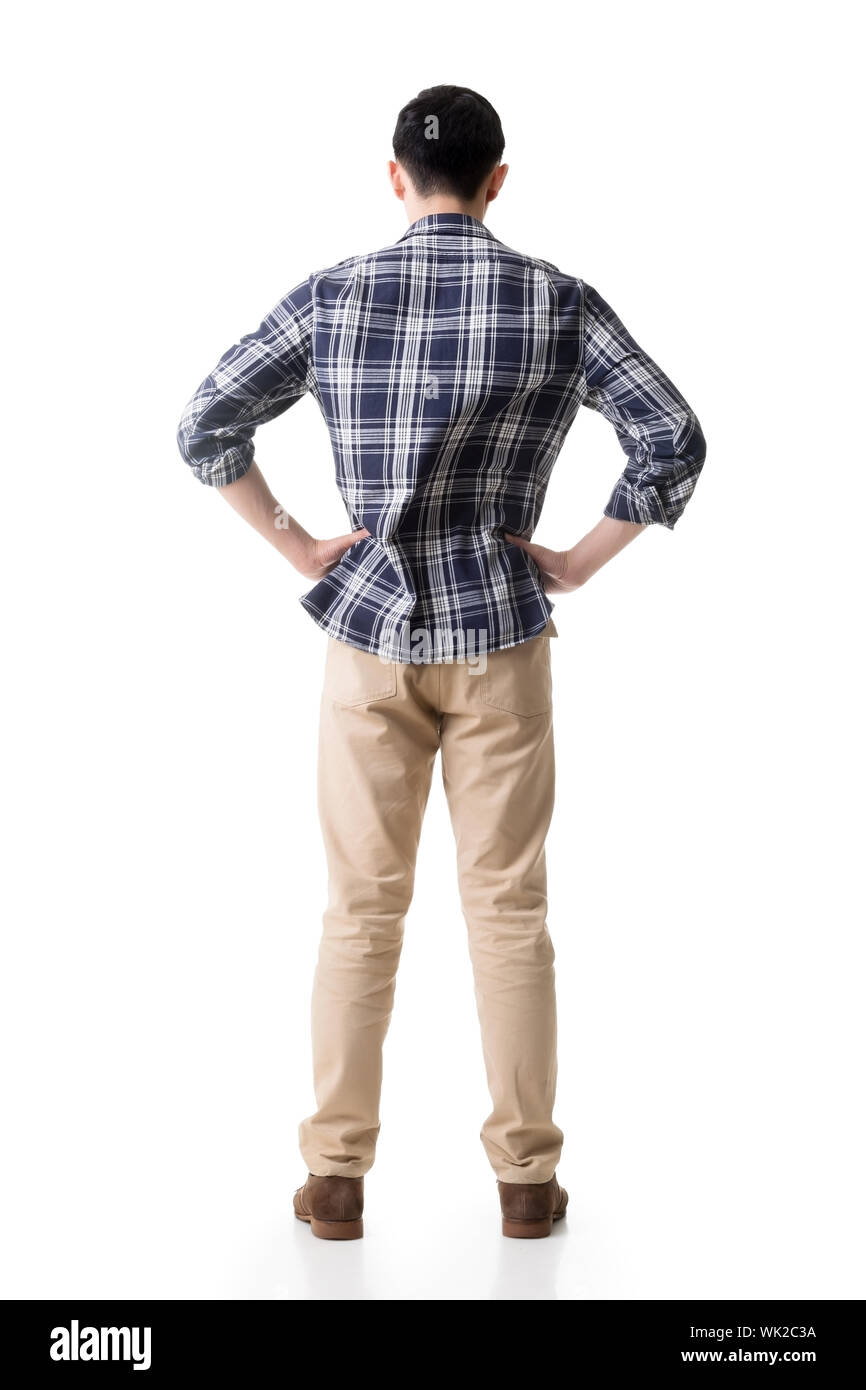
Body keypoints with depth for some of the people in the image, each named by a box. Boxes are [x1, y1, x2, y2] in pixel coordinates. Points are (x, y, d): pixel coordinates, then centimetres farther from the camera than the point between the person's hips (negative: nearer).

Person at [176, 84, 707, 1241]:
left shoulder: (333, 298, -3)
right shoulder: (558, 301, -5)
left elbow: (205, 427, -1)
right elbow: (675, 442, -9)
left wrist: (295, 546, 4)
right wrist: (583, 561, -1)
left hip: (369, 631, 1)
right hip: (500, 636, 0)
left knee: (362, 909, 8)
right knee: (509, 907, 7)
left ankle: (336, 1175, 11)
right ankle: (527, 1176, 13)